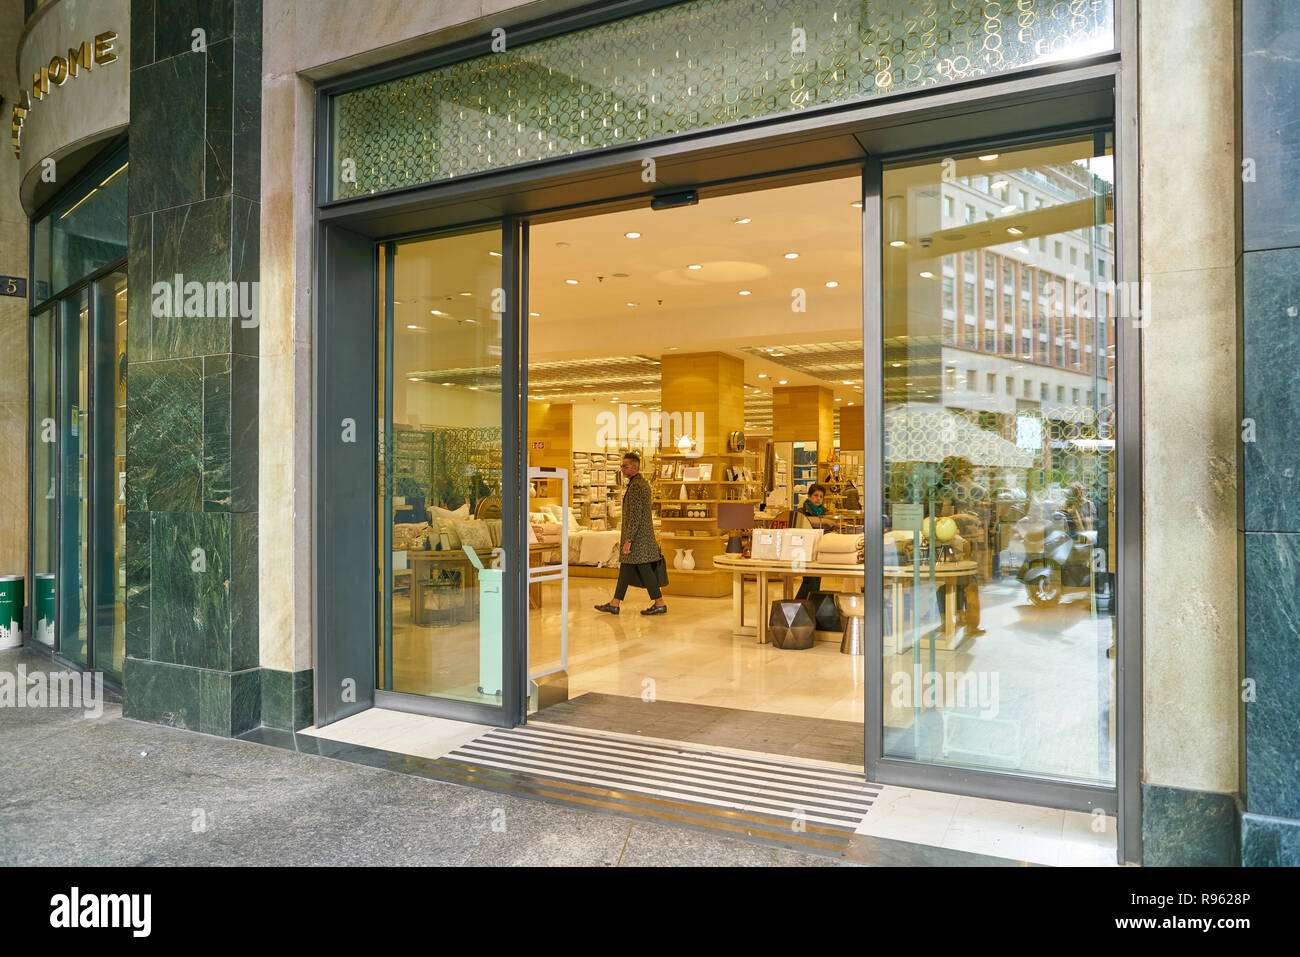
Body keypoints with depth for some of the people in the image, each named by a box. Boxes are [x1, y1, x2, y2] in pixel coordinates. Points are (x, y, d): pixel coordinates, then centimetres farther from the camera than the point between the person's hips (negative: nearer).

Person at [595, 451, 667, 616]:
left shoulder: (636, 485, -17)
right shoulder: (643, 483, 15)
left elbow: (635, 515, -22)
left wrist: (628, 540, -21)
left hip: (637, 535, -10)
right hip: (643, 533, 10)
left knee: (644, 569, -4)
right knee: (625, 568, 11)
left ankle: (660, 604, 2)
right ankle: (614, 604, 15)